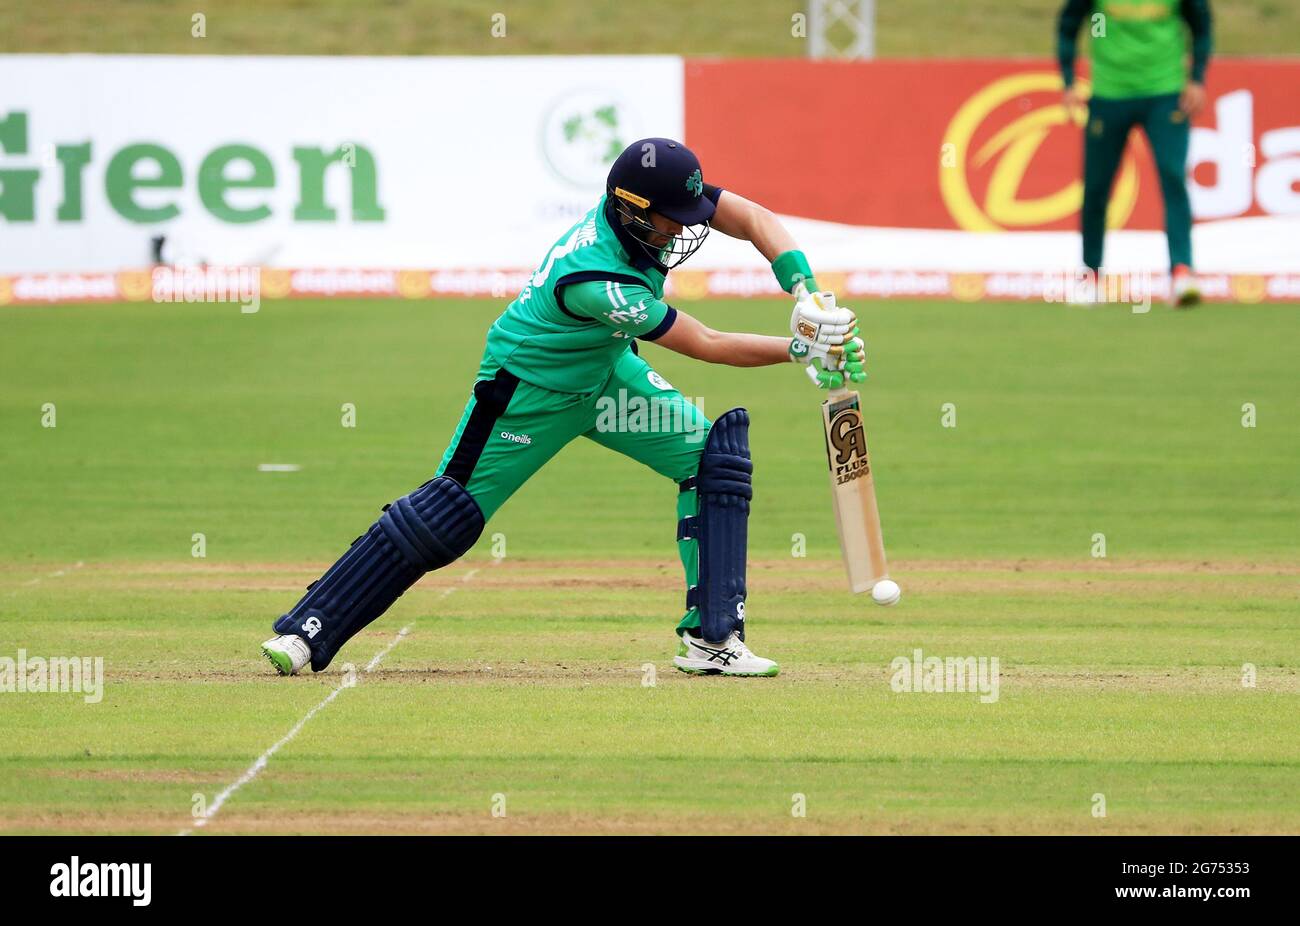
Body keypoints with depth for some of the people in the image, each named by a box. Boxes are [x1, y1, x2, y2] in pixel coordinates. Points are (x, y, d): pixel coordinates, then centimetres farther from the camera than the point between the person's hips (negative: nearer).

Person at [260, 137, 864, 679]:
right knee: (446, 513, -5)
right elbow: (706, 346, -32)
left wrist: (806, 293, -30)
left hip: (605, 372, 8)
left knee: (713, 456, -6)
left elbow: (755, 220, -16)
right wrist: (797, 349, -29)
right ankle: (309, 629, 5)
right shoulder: (596, 283, -39)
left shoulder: (654, 195, -20)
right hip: (531, 390, -8)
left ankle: (709, 637, -4)